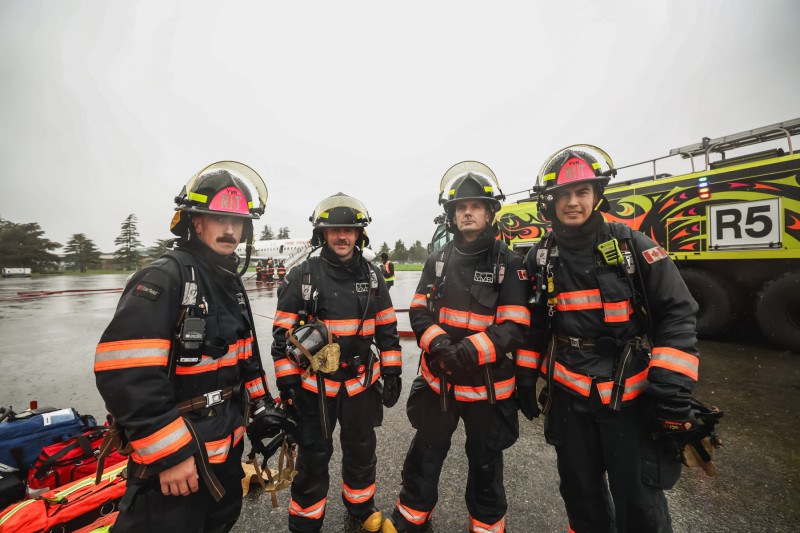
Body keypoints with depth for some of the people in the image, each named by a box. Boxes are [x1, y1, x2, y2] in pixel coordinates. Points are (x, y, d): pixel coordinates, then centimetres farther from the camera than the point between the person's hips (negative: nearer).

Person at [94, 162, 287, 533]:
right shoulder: (164, 277, -20)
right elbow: (124, 375, -28)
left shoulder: (231, 284, 7)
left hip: (227, 446, 8)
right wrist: (169, 453, -24)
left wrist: (261, 406, 13)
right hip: (171, 461, -8)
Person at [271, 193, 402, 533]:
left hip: (361, 382, 4)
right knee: (313, 457, 14)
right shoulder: (301, 277, -8)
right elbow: (283, 336, -6)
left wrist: (392, 373, 3)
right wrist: (288, 384, -6)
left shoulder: (372, 276, 1)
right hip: (313, 385, -3)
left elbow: (387, 329, 5)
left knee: (361, 451, 22)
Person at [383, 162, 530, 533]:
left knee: (485, 463, 20)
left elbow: (514, 327, -13)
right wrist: (438, 344, -18)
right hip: (437, 379, 3)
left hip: (487, 384, -2)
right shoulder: (438, 260, 2)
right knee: (424, 455, 20)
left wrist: (469, 351, -25)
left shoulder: (508, 263, -8)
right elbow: (419, 311, 0)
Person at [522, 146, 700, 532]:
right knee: (581, 494, 19)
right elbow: (533, 322, 8)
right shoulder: (540, 258, 0)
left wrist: (671, 389, -14)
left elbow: (677, 312, -7)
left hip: (631, 395, -2)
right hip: (569, 397, 3)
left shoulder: (632, 246, -8)